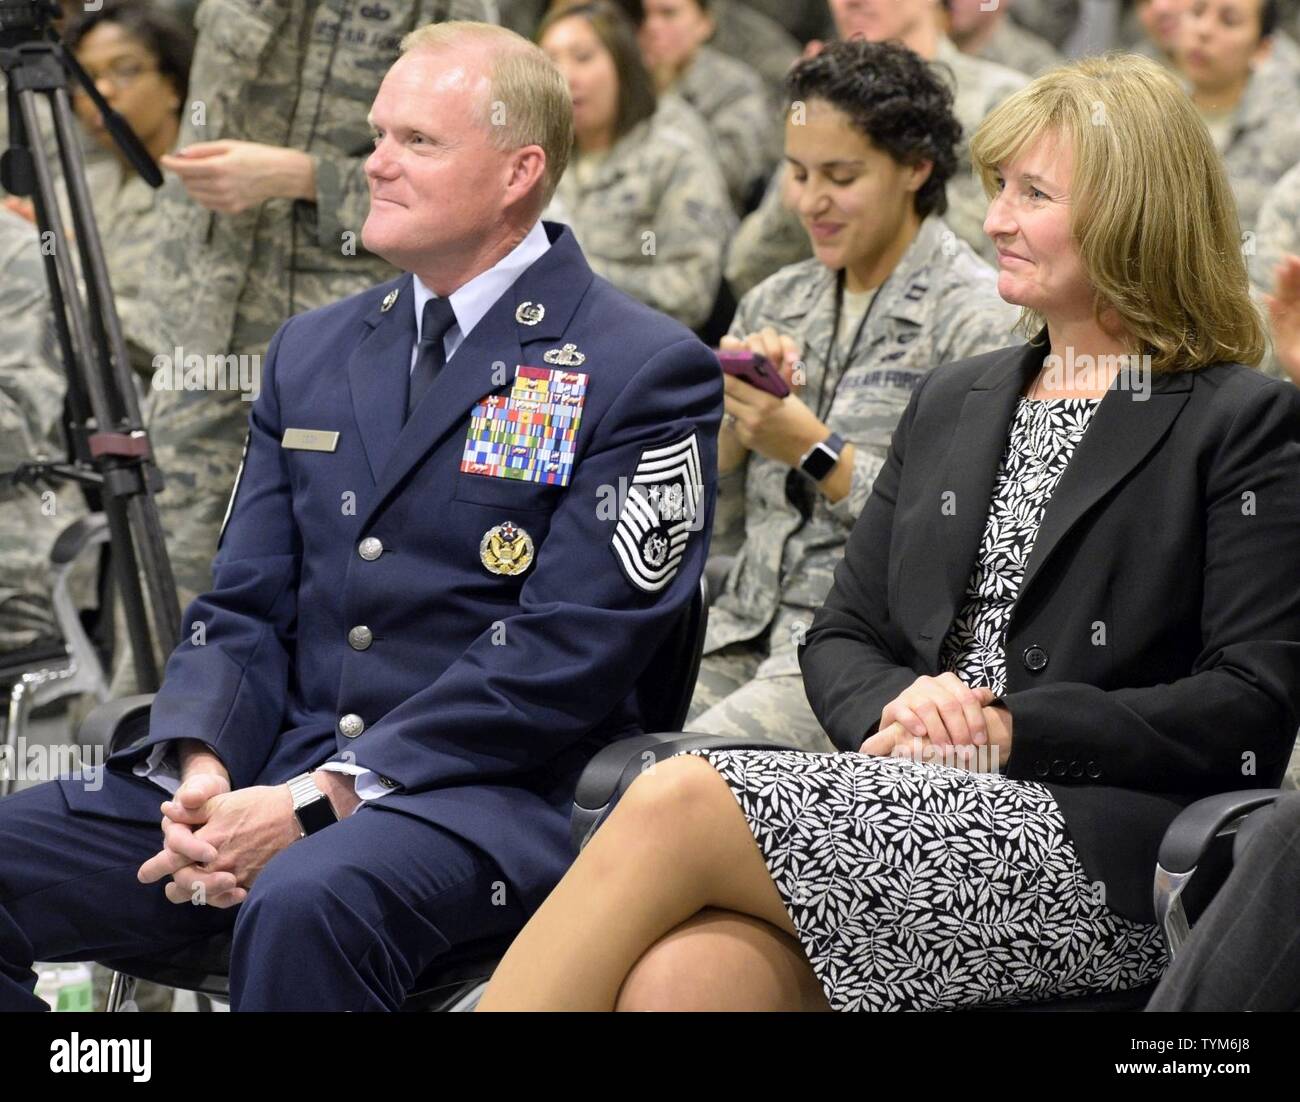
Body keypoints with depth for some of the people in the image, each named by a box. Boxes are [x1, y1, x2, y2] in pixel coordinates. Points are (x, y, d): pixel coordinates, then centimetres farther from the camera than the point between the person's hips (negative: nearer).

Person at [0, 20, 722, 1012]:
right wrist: (202, 770, -8)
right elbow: (246, 608, 14)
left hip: (494, 797, -6)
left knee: (305, 901, -38)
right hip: (271, 774, 6)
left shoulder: (646, 373, -4)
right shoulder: (313, 353, 17)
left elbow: (562, 657, -12)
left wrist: (318, 799, -17)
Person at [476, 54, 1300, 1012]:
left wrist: (1010, 730, -11)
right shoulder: (950, 405, 25)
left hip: (1102, 858, -5)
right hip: (908, 813, 5)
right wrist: (895, 708, -3)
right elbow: (843, 637, 22)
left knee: (677, 802, -26)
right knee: (675, 977, -30)